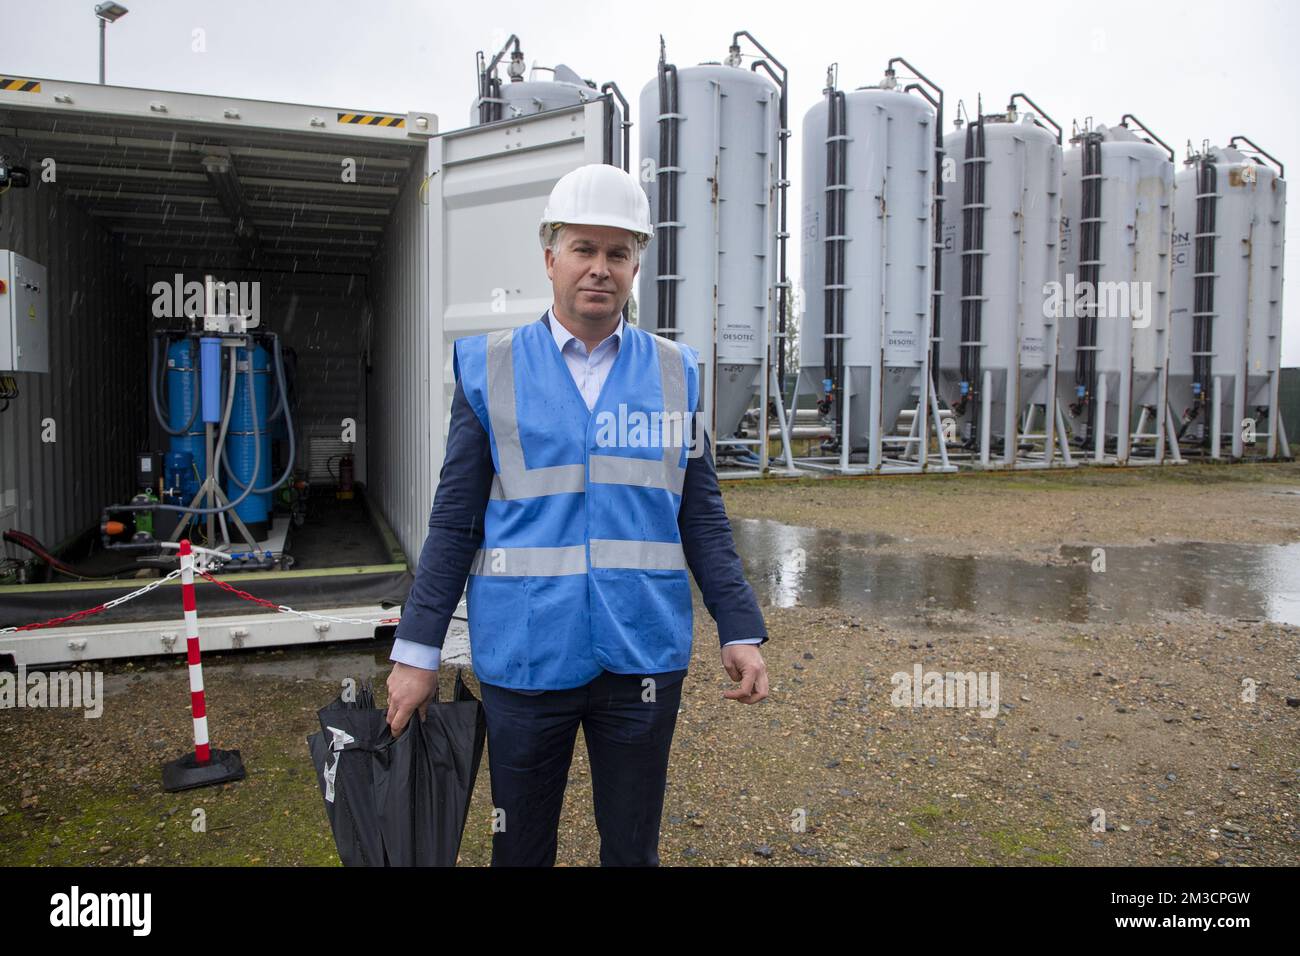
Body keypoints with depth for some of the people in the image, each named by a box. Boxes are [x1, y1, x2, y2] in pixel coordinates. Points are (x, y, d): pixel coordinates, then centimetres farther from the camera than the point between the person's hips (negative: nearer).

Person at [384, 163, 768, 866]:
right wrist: (417, 650, -2)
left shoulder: (675, 372, 4)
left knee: (632, 849, 17)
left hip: (644, 658, 1)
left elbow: (702, 520, 6)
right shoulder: (491, 369, 0)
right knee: (520, 849, 16)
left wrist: (740, 630, 0)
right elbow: (453, 524, 0)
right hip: (524, 658, -1)